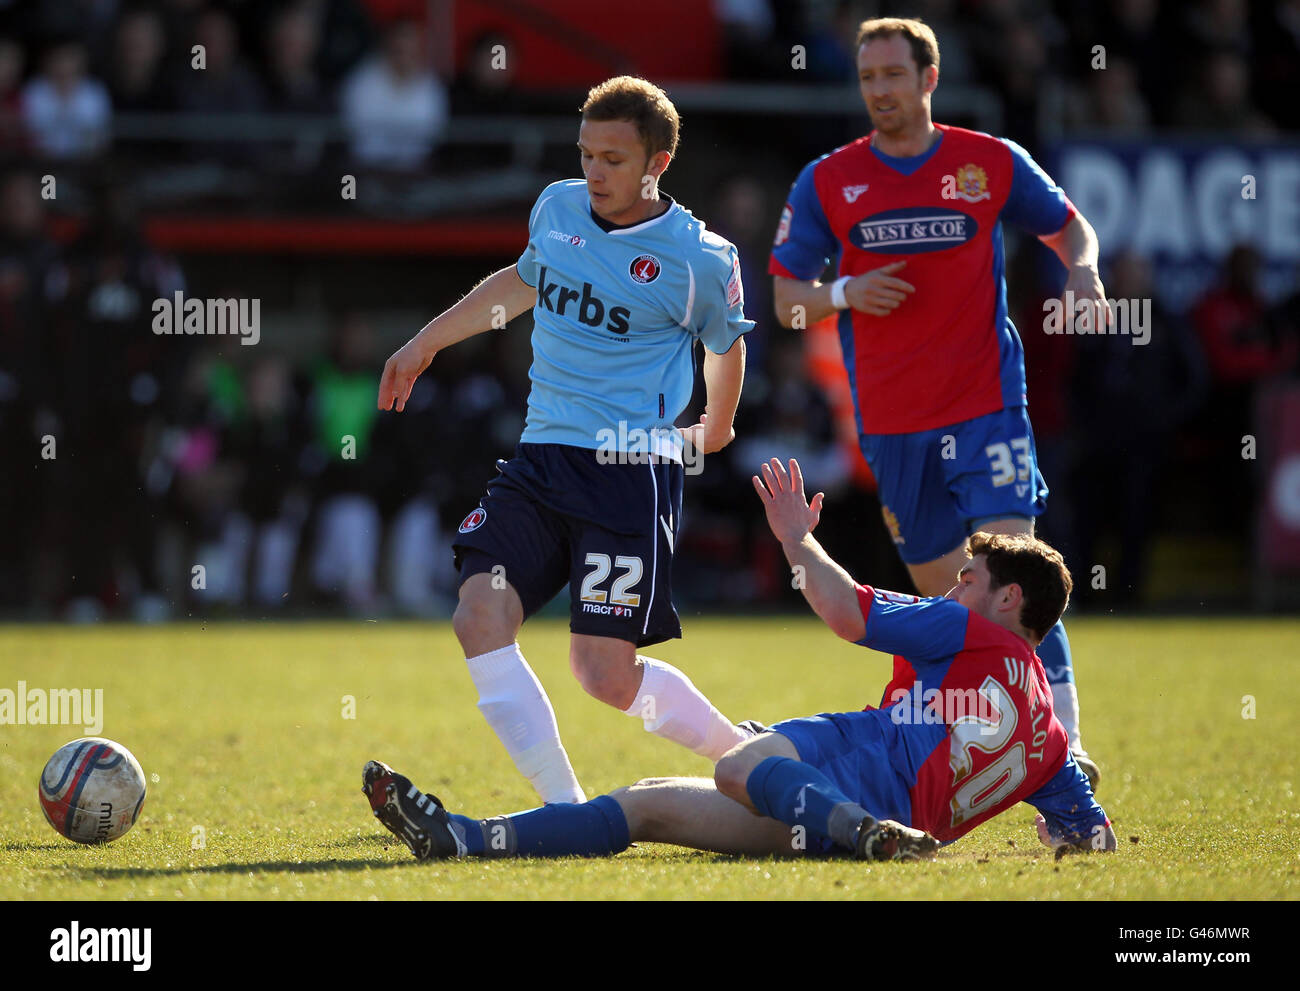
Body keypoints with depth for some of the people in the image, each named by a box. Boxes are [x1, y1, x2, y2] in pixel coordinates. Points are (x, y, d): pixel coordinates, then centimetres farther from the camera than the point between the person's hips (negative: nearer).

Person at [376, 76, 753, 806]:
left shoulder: (701, 259, -7)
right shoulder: (558, 207, 8)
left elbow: (727, 343, 14)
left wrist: (713, 433, 28)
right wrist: (426, 342, 34)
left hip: (631, 472, -6)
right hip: (540, 462, 6)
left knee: (604, 670, -11)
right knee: (480, 618, -14)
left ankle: (746, 753, 15)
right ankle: (566, 808, -10)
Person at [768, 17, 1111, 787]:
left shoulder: (992, 163, 2)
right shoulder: (827, 183, 5)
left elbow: (1068, 225, 17)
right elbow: (787, 298, 8)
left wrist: (1083, 273, -5)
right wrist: (844, 296, -12)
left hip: (987, 408, -3)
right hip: (891, 420, 3)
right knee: (943, 594, 8)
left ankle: (1064, 742, -16)